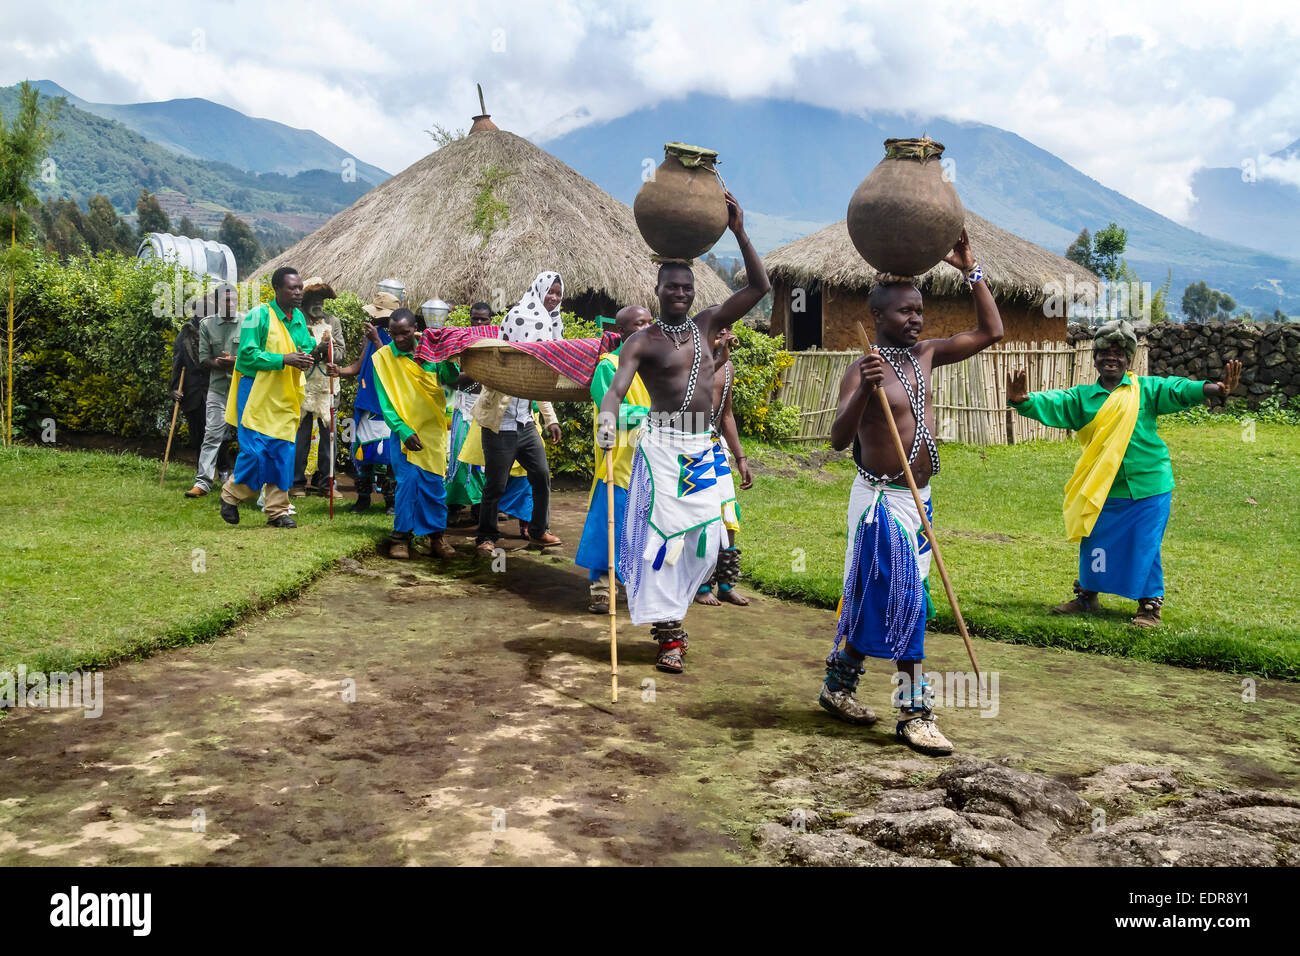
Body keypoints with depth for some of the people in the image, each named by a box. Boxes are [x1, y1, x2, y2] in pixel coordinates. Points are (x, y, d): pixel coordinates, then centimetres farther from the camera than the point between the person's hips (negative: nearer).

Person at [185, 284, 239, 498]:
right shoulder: (207, 325, 6)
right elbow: (203, 358, 5)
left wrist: (235, 361, -17)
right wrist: (217, 363, -16)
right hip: (217, 388, 0)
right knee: (213, 435, -4)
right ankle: (203, 482, -5)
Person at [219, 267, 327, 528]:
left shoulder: (299, 317, 11)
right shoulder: (259, 316, -10)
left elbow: (306, 347, 18)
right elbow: (247, 354, -15)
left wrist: (309, 356, -6)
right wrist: (283, 359, -22)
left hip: (286, 398, 6)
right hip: (257, 393, -6)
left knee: (283, 453, 4)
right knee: (255, 451, -8)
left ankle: (277, 510, 13)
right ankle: (231, 495, 17)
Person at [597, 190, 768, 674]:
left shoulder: (706, 325, 10)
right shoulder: (642, 342, -5)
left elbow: (759, 288, 6)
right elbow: (616, 388, -20)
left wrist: (739, 232, -3)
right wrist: (607, 419, -43)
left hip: (702, 449, 5)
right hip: (662, 447, -5)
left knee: (703, 541, 7)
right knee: (662, 534, -5)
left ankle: (665, 612, 28)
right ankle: (669, 635, 4)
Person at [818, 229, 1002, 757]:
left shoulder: (924, 354, 7)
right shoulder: (863, 370, -14)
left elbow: (991, 332, 9)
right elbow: (838, 439, -24)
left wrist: (971, 270, 5)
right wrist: (864, 390, -38)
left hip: (918, 498, 8)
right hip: (882, 500, -8)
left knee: (874, 601, 15)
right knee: (905, 601, -6)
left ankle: (838, 686, 29)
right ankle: (915, 711, 4)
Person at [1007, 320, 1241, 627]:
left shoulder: (1146, 389, 1)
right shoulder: (1081, 397, 4)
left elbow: (1178, 390, -11)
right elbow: (1051, 403, -8)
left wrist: (1213, 390, -30)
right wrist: (1024, 402, -30)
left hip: (1148, 487, -2)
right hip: (1102, 489, 2)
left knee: (1144, 547, 2)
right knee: (1093, 544, 12)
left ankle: (1149, 604, 19)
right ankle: (1087, 596, 31)